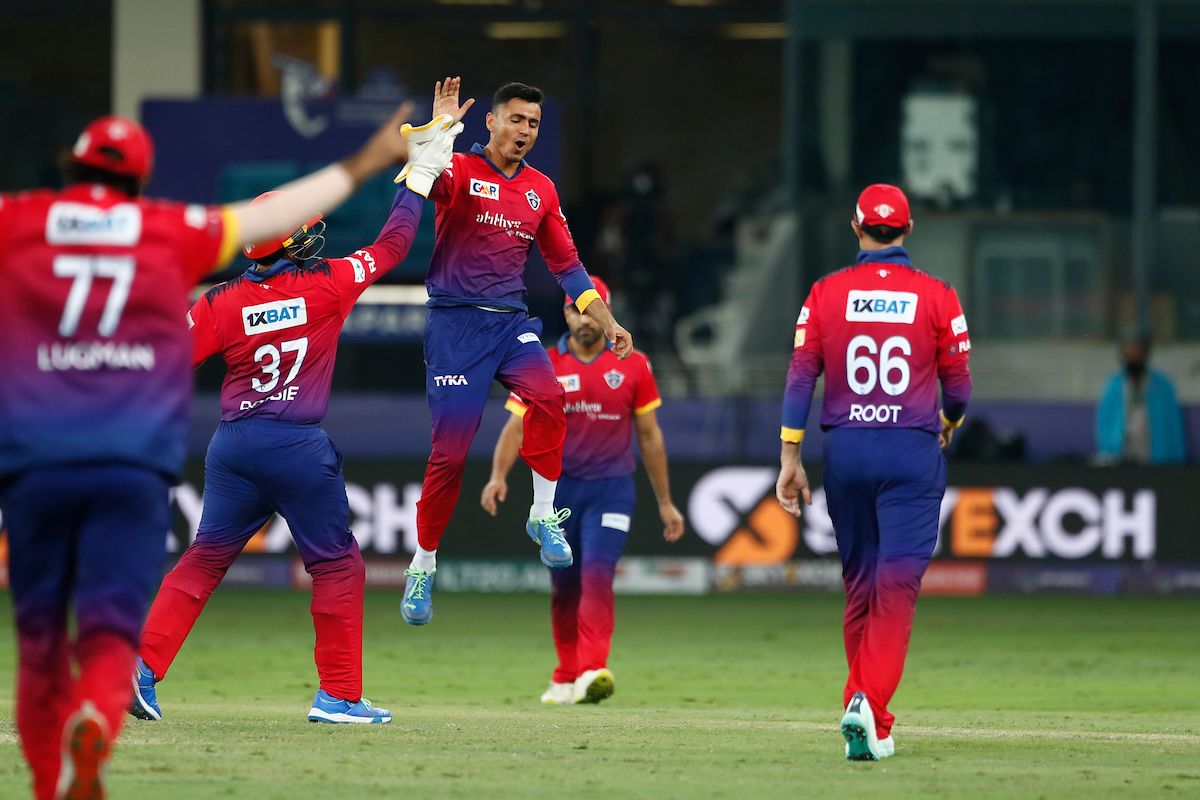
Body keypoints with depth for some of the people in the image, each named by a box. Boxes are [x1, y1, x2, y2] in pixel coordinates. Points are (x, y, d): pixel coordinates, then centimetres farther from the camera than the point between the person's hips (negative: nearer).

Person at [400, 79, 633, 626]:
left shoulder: (540, 190, 13)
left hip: (512, 323, 4)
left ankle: (543, 517, -11)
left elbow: (567, 266, 19)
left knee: (548, 396, -27)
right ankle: (422, 568, 9)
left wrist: (609, 325, 16)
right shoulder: (460, 171, -2)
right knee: (450, 450, -7)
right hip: (456, 324, -4)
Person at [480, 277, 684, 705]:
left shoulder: (632, 366, 3)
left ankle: (592, 672, -28)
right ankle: (565, 677, 22)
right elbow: (517, 426, -5)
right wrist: (499, 475, -22)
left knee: (597, 575, -18)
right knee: (564, 586, 8)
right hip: (558, 488, 2)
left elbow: (649, 435, 9)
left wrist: (665, 503, 9)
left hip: (611, 489, -2)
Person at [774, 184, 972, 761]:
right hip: (913, 453, -2)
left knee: (859, 587, 13)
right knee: (896, 585, -8)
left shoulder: (826, 293, 2)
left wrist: (790, 460, 3)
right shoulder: (937, 296, -2)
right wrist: (949, 424, 26)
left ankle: (870, 725, 18)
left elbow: (800, 378, -1)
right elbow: (958, 383, 3)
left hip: (845, 450, 2)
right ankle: (870, 705, -27)